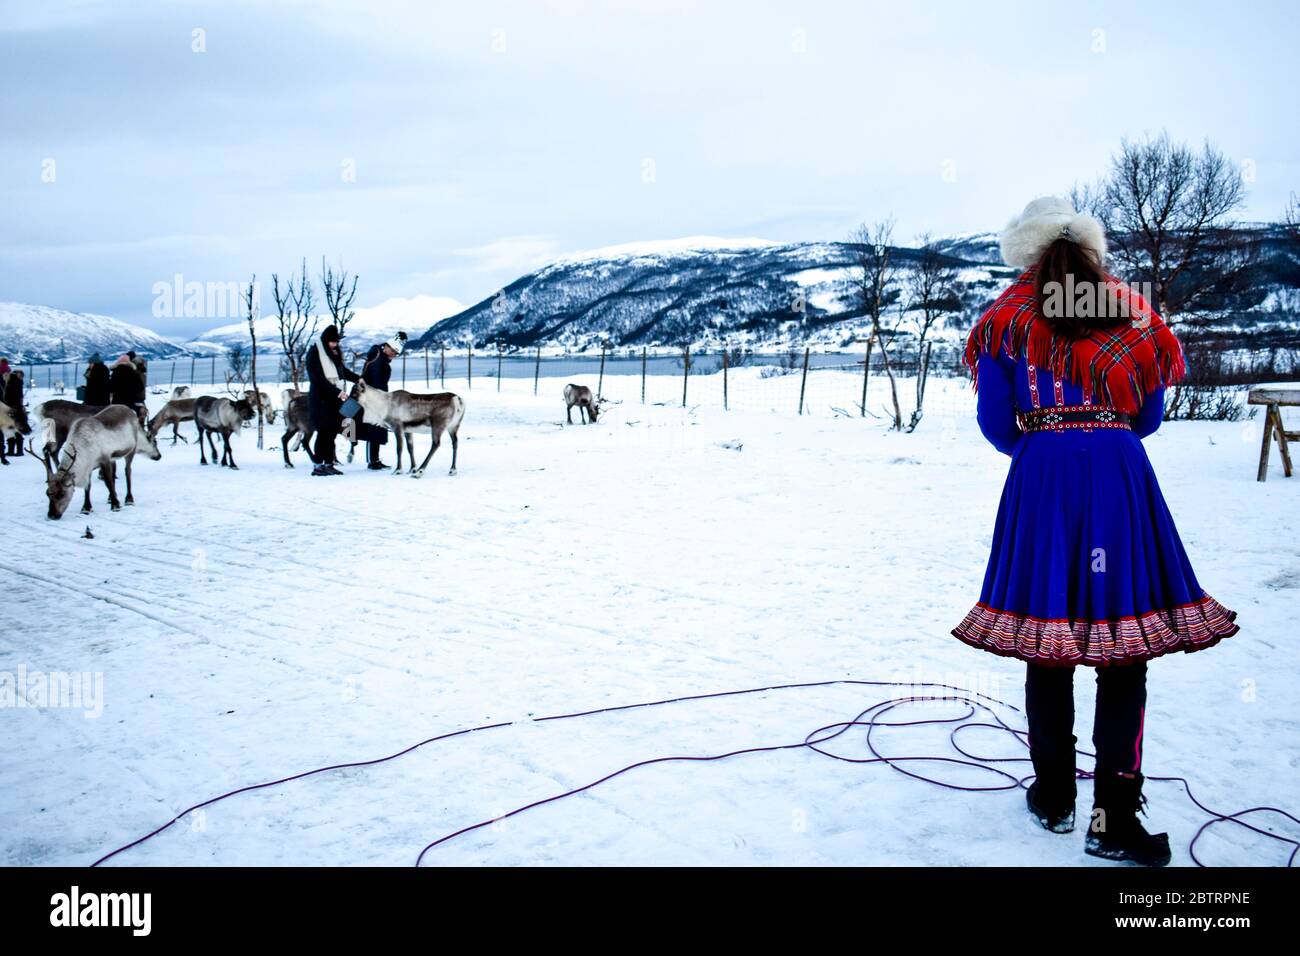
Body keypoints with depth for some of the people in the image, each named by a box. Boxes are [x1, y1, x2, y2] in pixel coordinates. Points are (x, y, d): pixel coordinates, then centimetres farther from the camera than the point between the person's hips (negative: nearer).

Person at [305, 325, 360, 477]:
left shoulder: (334, 353, 13)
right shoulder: (314, 353, -9)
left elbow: (342, 370, 26)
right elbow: (319, 379, -17)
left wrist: (357, 378, 10)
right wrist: (337, 392, -22)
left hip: (334, 399, 7)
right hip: (321, 399, -7)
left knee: (333, 431, 6)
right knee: (324, 431, -10)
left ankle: (329, 464, 11)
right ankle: (318, 466, -6)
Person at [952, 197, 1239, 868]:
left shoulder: (1007, 319, 6)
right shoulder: (1131, 310, 12)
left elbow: (996, 423, 3)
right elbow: (1148, 416, 15)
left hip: (1040, 481, 0)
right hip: (1120, 474, 0)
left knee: (1045, 639, 9)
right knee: (1124, 651, 2)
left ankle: (1054, 796, 18)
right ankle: (1114, 817, 1)